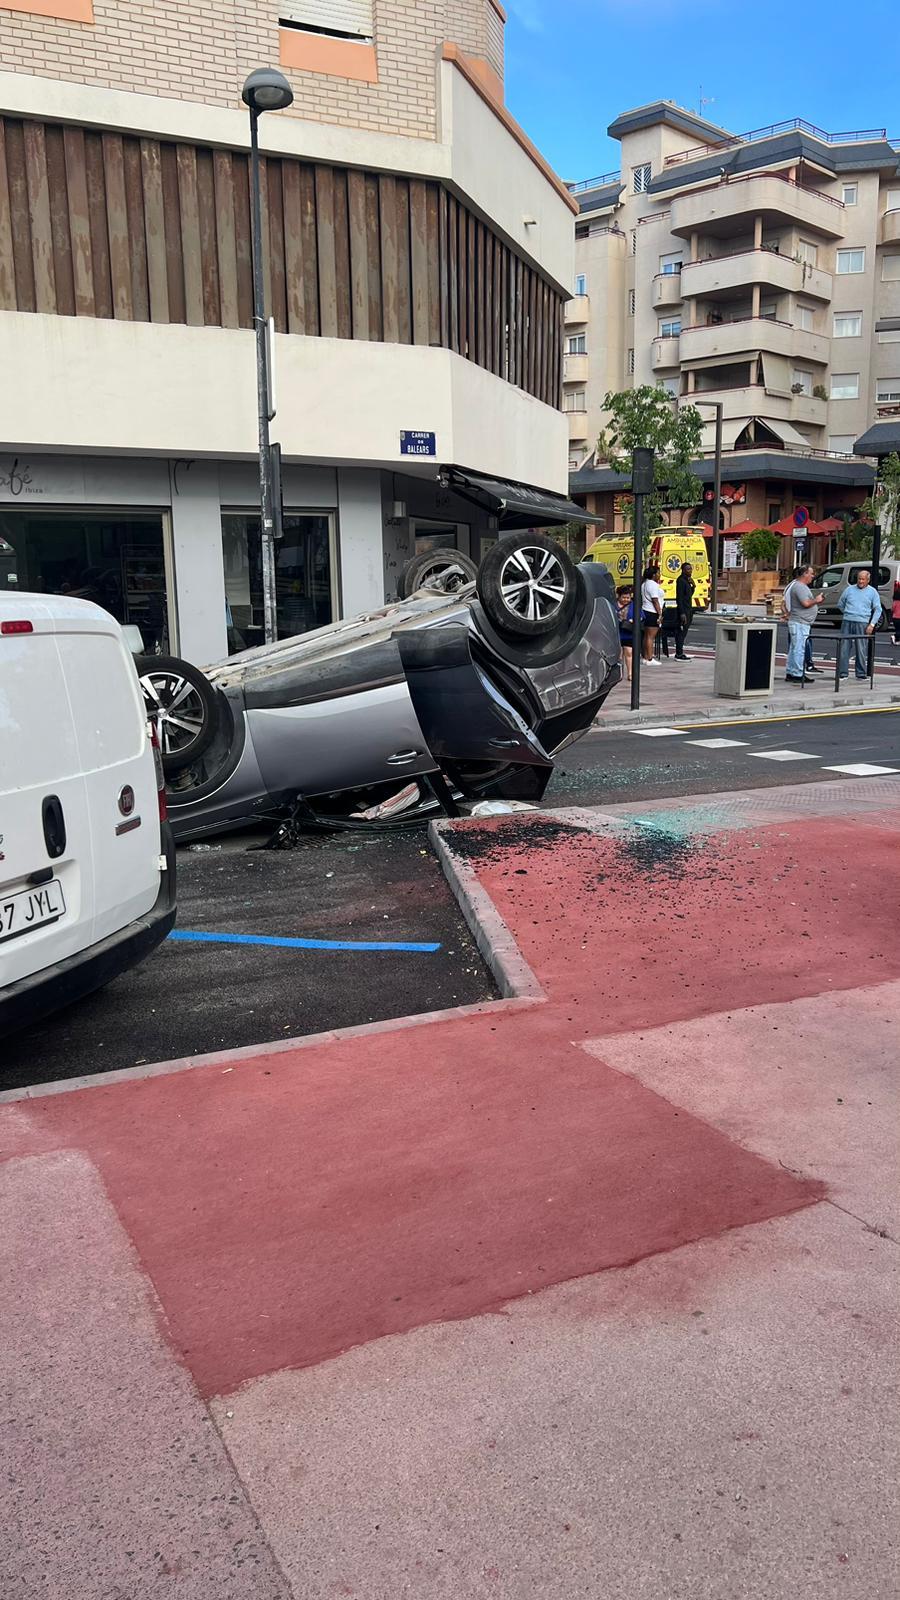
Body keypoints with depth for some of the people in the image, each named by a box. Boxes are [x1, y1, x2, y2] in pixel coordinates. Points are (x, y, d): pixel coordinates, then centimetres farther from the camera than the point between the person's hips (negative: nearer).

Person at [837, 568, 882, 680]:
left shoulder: (872, 592, 6)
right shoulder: (849, 589, 11)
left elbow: (878, 609, 5)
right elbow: (840, 605, 21)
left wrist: (872, 624, -5)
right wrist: (848, 613, 13)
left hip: (862, 623, -2)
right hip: (847, 622, 2)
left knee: (861, 649, -3)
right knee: (844, 648, -2)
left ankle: (861, 673, 5)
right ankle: (843, 672, 3)